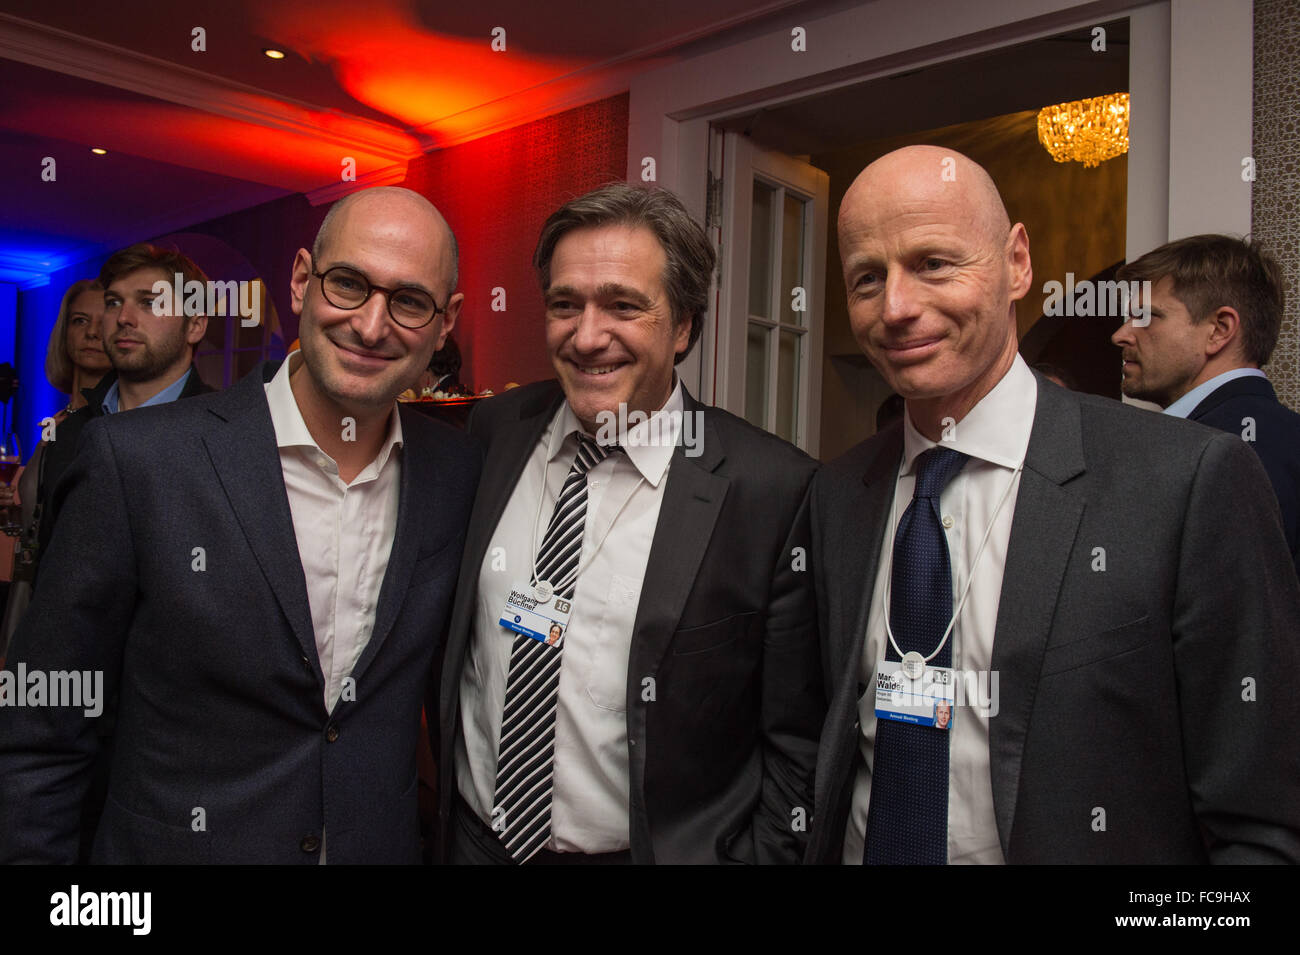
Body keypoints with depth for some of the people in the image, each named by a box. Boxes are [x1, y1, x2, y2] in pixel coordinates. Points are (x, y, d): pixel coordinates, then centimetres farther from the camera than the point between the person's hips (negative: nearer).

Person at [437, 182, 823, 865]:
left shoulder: (774, 490, -18)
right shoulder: (492, 433, -6)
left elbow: (795, 744, -11)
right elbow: (447, 647, 5)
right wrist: (431, 812, 4)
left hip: (667, 848, -3)